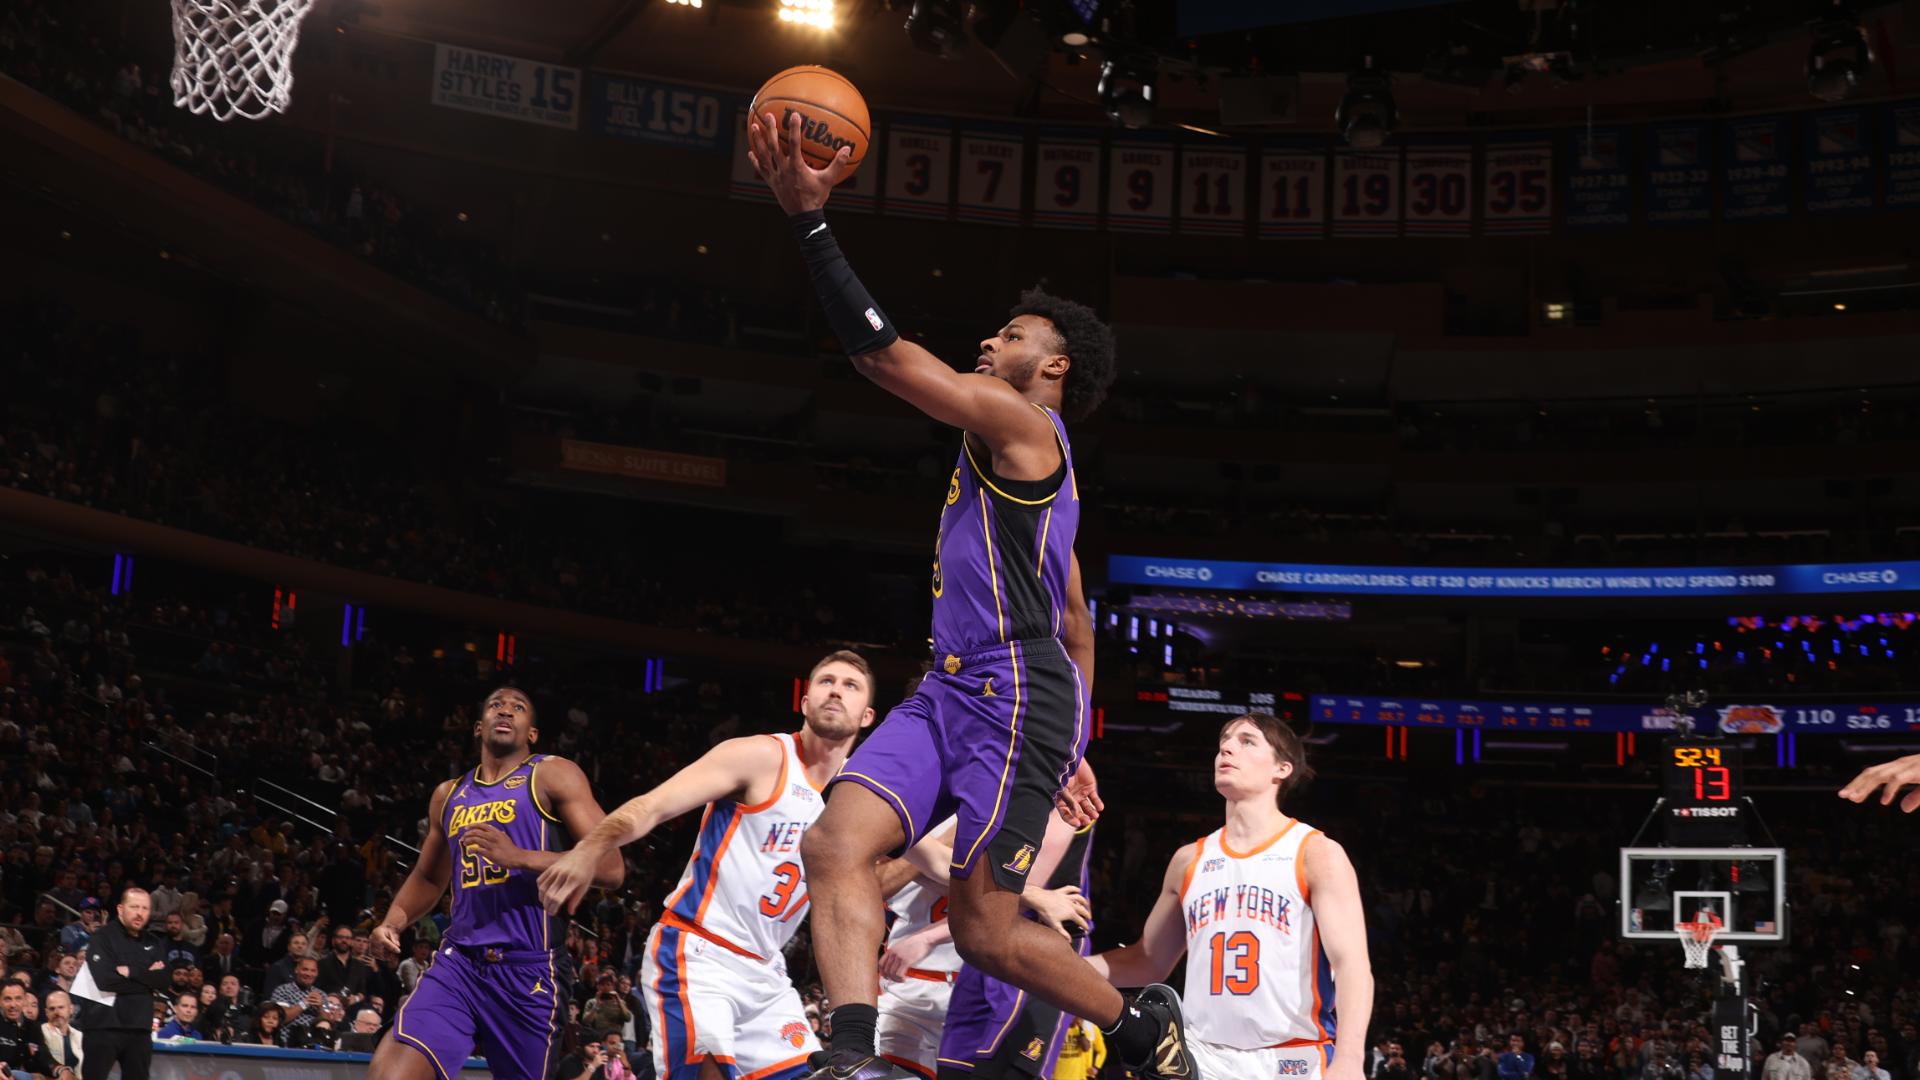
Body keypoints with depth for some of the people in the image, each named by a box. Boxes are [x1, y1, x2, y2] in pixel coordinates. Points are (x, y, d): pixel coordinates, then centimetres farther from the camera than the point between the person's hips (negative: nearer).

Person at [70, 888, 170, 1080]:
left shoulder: (152, 942, 13)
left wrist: (132, 972, -13)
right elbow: (106, 980, -19)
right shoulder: (104, 938, -5)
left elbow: (165, 980, 0)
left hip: (139, 1027, 6)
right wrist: (148, 980, -10)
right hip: (104, 1024, -6)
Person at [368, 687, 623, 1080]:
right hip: (458, 962, 4)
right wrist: (392, 922, 13)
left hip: (529, 971, -4)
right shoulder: (449, 794, 19)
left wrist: (520, 857, -20)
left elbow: (611, 867, -10)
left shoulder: (552, 776, 1)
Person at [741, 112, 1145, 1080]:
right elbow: (1076, 620, 29)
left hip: (1015, 694, -9)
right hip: (954, 690, 9)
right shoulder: (1031, 457, 25)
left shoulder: (1019, 420, -5)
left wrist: (808, 218, -16)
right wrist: (1070, 746, 32)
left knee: (986, 928, -4)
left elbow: (880, 350, -15)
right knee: (838, 843, -12)